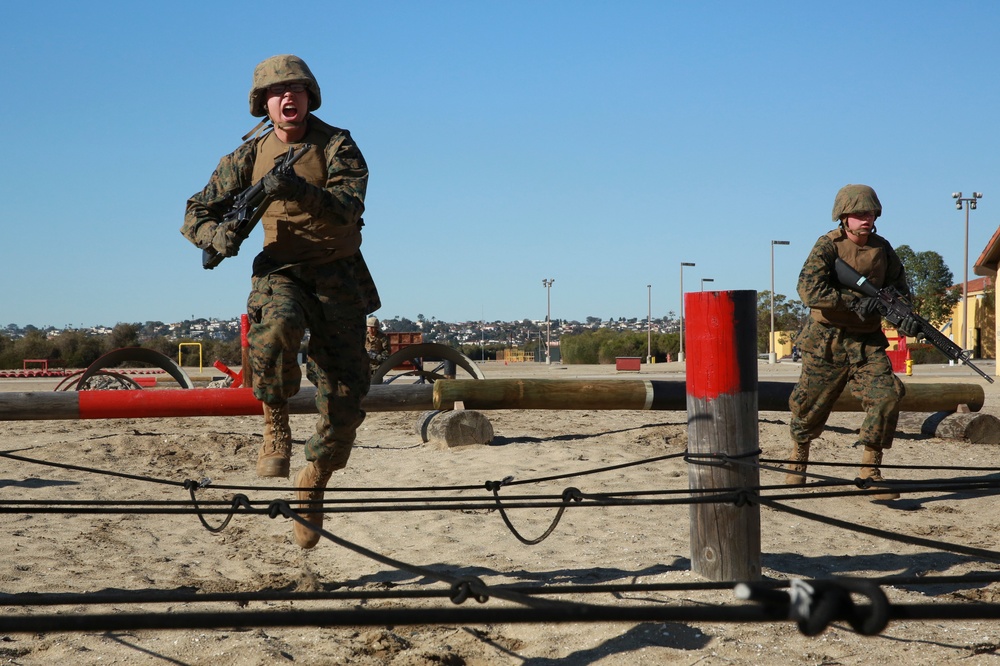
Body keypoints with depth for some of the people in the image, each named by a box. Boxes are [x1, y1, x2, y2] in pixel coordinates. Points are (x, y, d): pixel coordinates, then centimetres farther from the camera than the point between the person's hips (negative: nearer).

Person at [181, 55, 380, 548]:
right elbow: (196, 213, 5)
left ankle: (312, 488, 21)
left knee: (344, 401, -4)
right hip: (280, 270, 1)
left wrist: (300, 190, -40)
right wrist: (216, 234, -18)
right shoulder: (250, 154, 2)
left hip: (338, 273, 0)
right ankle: (275, 430, -16)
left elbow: (348, 207, -22)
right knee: (277, 327, -38)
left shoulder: (336, 145, -5)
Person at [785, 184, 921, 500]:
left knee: (888, 395, -14)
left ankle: (870, 470, -4)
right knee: (810, 405, 6)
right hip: (826, 342, -3)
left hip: (867, 342, 3)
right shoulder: (828, 245, -11)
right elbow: (809, 290, -23)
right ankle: (799, 456, 34)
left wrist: (905, 316, -10)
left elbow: (899, 287, 12)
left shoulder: (883, 249, 4)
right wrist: (856, 303, -24)